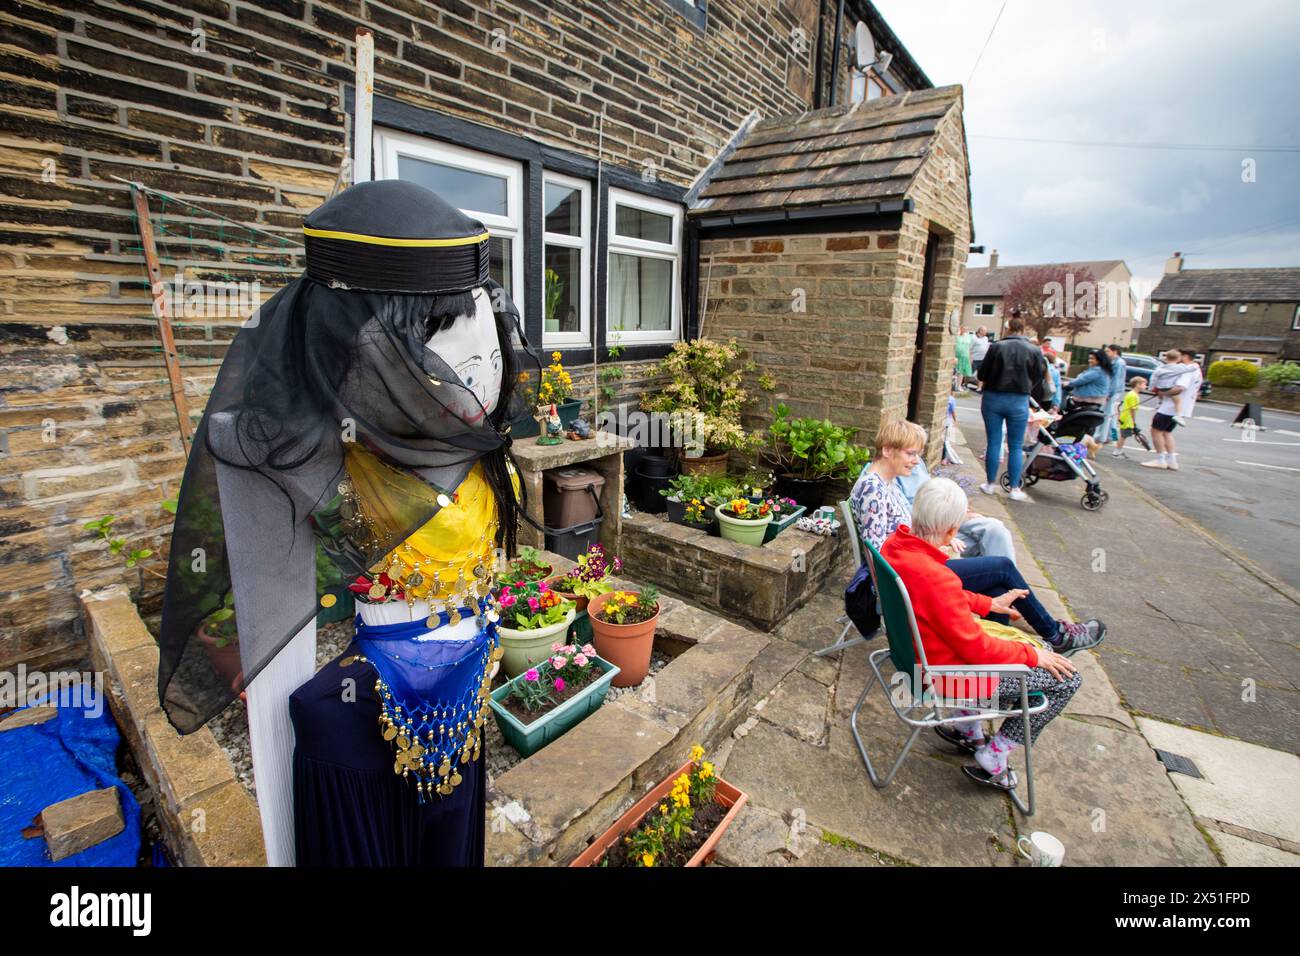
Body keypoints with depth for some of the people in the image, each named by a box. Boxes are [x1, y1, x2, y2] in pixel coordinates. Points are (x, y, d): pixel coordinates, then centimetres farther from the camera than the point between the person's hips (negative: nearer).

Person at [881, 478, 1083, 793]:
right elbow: (975, 648, -23)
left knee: (1017, 643, 28)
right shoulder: (936, 578, -36)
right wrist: (1032, 654, -7)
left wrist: (988, 603, 13)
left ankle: (968, 730, 32)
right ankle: (993, 761, 16)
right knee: (1066, 680, 6)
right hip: (946, 673, -9)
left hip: (918, 650, 9)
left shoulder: (894, 545, -10)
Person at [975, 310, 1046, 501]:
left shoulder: (996, 346, -9)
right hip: (1019, 401, 0)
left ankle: (990, 484, 16)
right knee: (1016, 446, 8)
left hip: (993, 398, 0)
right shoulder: (1034, 351, -5)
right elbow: (1038, 377, 5)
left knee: (993, 442, 9)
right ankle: (1015, 489, 12)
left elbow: (981, 374, -4)